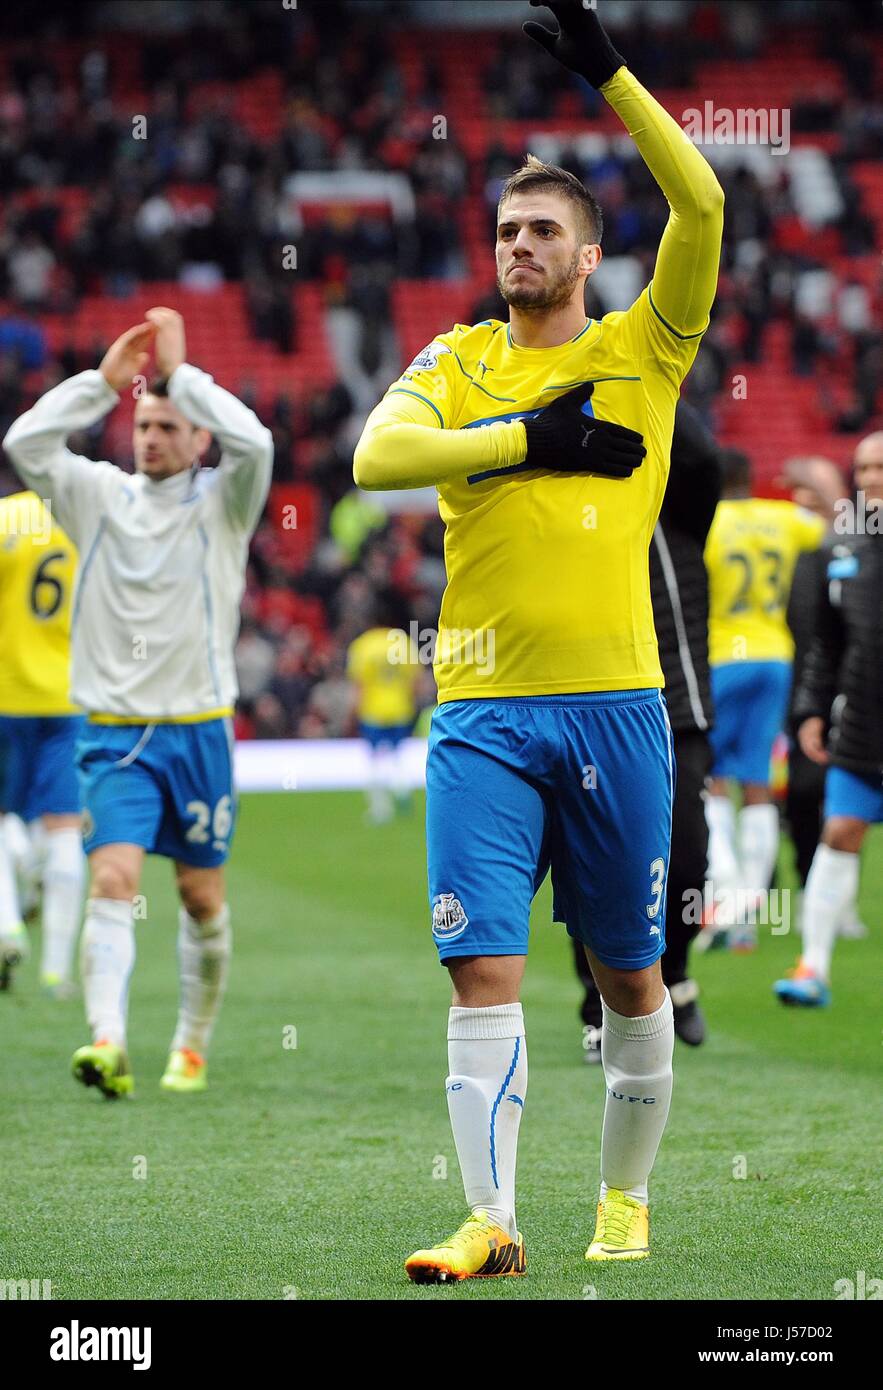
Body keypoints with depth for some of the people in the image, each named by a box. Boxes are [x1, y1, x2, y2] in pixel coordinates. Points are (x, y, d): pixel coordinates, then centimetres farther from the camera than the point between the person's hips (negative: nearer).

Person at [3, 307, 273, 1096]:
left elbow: (253, 443, -20)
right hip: (114, 731, 0)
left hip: (198, 728, 0)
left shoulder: (221, 502, 0)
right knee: (113, 880, -16)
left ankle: (193, 1045, 25)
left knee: (202, 895, 8)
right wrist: (106, 380, -11)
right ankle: (108, 1043, -30)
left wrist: (179, 371, -16)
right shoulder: (98, 495, 5)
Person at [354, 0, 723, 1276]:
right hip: (482, 710, 1)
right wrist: (528, 436, -11)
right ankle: (492, 1220, -8)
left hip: (613, 704, -1)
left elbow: (701, 205, -7)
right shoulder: (458, 362, 12)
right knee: (482, 966, -8)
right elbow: (375, 456, -6)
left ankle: (625, 1199, 23)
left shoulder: (641, 352, 6)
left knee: (630, 975, 7)